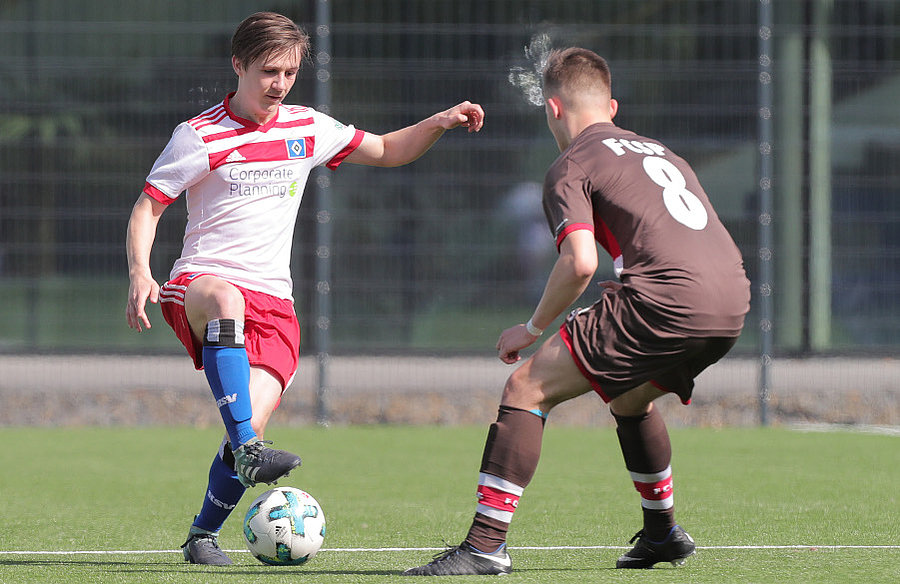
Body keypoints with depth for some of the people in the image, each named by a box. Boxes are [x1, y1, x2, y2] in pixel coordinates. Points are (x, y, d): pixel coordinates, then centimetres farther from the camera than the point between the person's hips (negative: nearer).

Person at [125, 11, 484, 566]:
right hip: (200, 282, -3)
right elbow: (147, 208, 1)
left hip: (273, 301, 3)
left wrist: (439, 124, 7)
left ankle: (203, 535, 4)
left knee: (254, 418, -19)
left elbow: (387, 151, 25)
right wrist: (140, 274, -17)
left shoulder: (308, 128, 13)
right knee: (225, 301, -42)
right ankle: (247, 453, -49)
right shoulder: (201, 136, 0)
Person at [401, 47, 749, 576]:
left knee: (529, 387, -2)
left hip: (666, 297, -8)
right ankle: (663, 534, 40)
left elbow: (580, 263, -9)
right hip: (733, 304, 8)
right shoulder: (657, 150, 30)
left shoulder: (572, 167, 6)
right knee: (630, 397, 34)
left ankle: (486, 545, -12)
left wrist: (533, 329, 5)